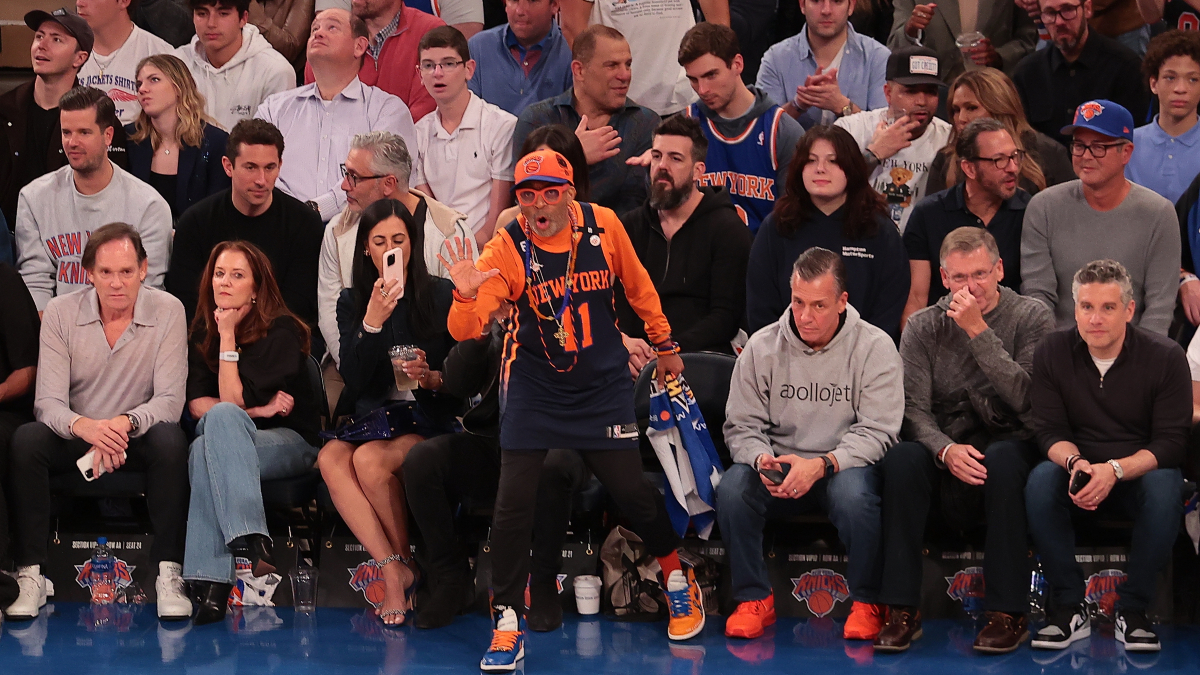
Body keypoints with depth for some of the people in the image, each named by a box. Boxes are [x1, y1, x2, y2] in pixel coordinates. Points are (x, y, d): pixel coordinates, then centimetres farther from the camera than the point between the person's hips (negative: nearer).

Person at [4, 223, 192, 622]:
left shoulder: (167, 311, -8)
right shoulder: (61, 312, -6)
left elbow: (170, 400, -14)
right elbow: (48, 402, -14)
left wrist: (125, 424, -36)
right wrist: (84, 426, -38)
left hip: (137, 437, -1)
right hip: (74, 438, 1)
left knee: (170, 440, -34)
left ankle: (168, 575, -31)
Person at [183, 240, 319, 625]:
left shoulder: (281, 330, -9)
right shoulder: (202, 330, 7)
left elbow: (234, 400, -18)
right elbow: (196, 404, -1)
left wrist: (228, 337, -16)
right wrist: (257, 410, -12)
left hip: (290, 443, -4)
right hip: (234, 443, 4)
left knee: (205, 449, -36)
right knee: (205, 443, -35)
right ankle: (252, 538, -47)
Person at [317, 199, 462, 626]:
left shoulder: (441, 296, 2)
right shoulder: (352, 302, 10)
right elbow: (354, 377, -2)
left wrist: (433, 379, -17)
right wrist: (373, 321, -14)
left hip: (427, 419, -3)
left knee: (369, 459, -33)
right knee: (331, 458, -31)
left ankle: (403, 566, -12)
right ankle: (394, 570, -29)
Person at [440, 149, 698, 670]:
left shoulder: (604, 226, -9)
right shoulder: (507, 249, -15)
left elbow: (637, 285, 10)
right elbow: (464, 330, -22)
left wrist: (664, 344, 17)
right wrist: (466, 295, -42)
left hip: (604, 387, 1)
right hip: (534, 389, -1)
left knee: (631, 493, 1)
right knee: (514, 504, -8)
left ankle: (676, 575, 31)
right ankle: (507, 624, 6)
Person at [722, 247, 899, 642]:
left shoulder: (875, 347, -5)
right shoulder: (762, 347, 3)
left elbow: (877, 431, -10)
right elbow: (741, 426, 5)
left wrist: (822, 464, -25)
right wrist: (763, 460, -18)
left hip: (844, 465, -2)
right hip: (779, 465, 2)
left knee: (853, 493, -37)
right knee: (733, 487, -28)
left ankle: (867, 602, -13)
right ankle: (754, 598, -9)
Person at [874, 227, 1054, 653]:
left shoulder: (1032, 318, 1)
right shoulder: (923, 327, 7)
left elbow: (1026, 399, -15)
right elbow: (914, 410, -4)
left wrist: (978, 331, -17)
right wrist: (946, 449, -25)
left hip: (1012, 445, -2)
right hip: (947, 451, 2)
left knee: (1002, 458, -37)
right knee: (901, 459, -31)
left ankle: (1009, 613, -31)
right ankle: (902, 610, -27)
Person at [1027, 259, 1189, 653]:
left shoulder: (1165, 358, -9)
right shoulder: (1052, 353, -3)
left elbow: (1171, 442, -12)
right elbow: (1049, 430, -4)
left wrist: (1115, 471, -29)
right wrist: (1075, 462, -27)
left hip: (1139, 472, -1)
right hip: (1079, 473, 1)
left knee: (1165, 487, -36)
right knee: (1040, 481, -32)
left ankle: (1132, 610, -21)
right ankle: (1069, 609, -21)